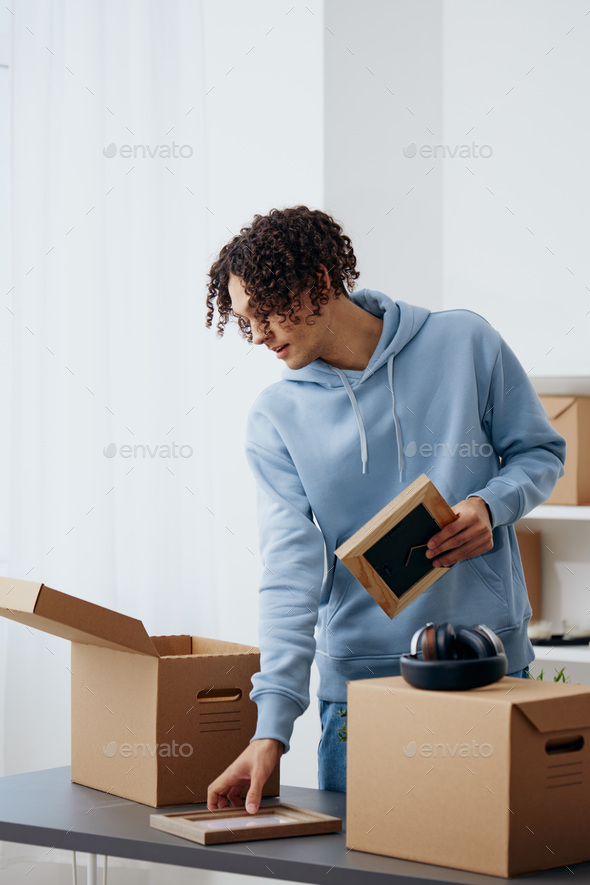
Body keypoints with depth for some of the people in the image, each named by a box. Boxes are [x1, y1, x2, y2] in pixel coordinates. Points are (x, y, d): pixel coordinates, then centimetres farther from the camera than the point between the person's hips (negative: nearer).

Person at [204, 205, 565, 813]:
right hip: (357, 677, 1)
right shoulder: (275, 419, -1)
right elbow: (290, 568, -9)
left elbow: (540, 452, 9)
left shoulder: (464, 344, -1)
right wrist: (272, 725, -20)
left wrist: (491, 506, -14)